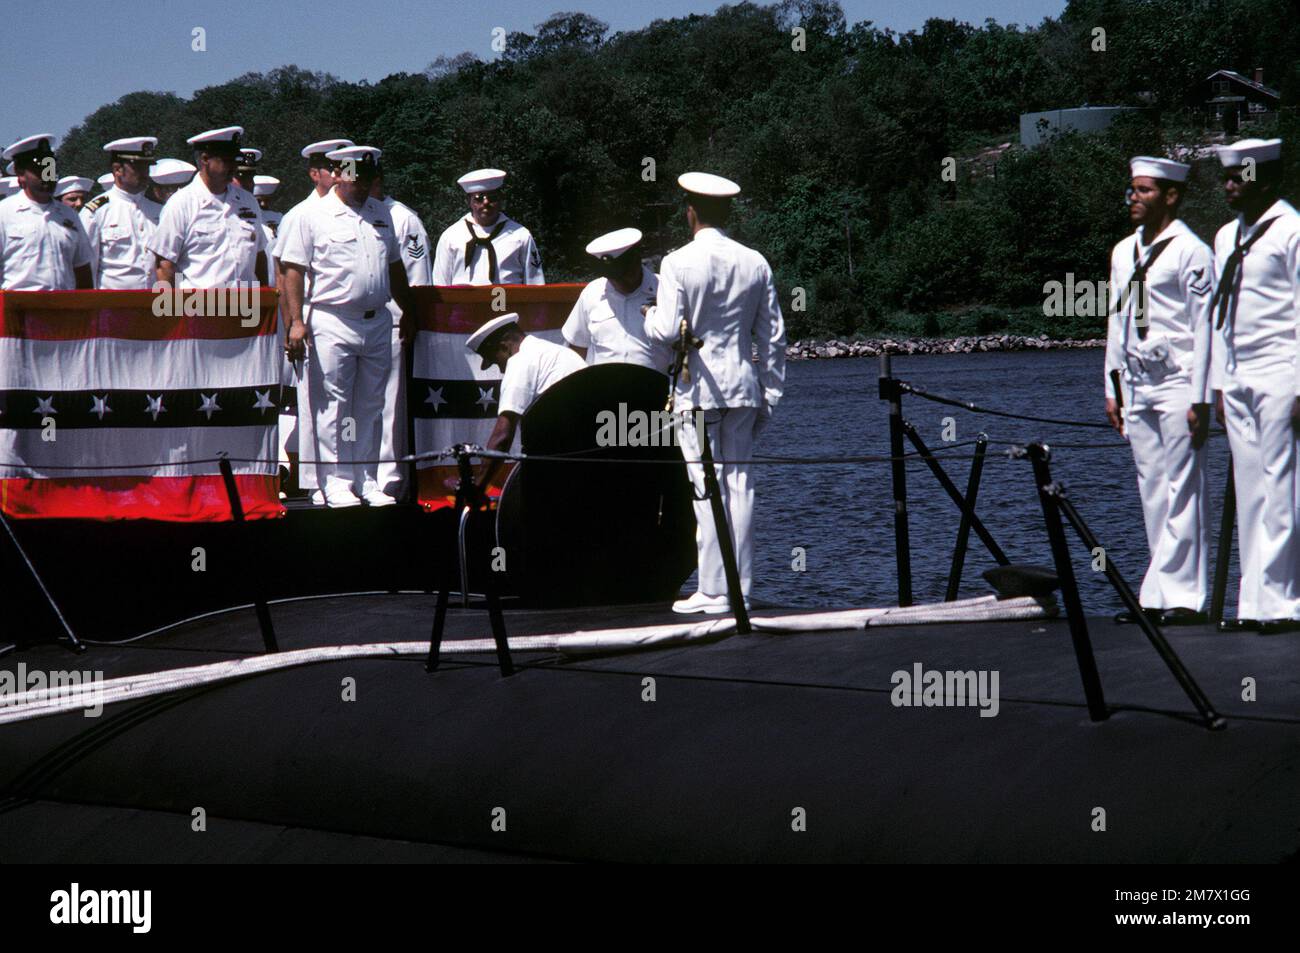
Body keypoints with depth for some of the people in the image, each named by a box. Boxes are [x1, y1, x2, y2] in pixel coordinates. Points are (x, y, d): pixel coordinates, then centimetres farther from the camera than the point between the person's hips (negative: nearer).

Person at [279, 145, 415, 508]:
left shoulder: (380, 214, 16)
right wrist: (296, 322, -14)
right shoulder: (313, 216, -3)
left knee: (370, 406, 8)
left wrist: (408, 311, 24)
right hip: (331, 323, -6)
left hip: (376, 324, 6)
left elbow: (394, 267, 25)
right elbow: (293, 271, -7)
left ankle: (366, 480, 14)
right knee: (332, 405, -4)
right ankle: (334, 481, -1)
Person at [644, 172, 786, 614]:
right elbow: (773, 336, 8)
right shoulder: (755, 263, 5)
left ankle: (713, 590, -3)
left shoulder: (678, 263, -9)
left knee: (706, 486, -3)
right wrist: (770, 395, 16)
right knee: (739, 482, 7)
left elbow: (667, 330, -13)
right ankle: (741, 589, 8)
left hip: (696, 387, -4)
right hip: (742, 384, 4)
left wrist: (649, 317, 9)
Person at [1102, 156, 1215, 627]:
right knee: (1152, 493, 6)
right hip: (1138, 385, 7)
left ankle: (1183, 595, -6)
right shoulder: (1123, 252, 16)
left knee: (1182, 490, -7)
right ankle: (1160, 596, 8)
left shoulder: (1191, 251, -5)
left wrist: (1200, 399, -12)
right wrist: (1111, 389, 16)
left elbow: (1203, 325, -8)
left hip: (1178, 382, -7)